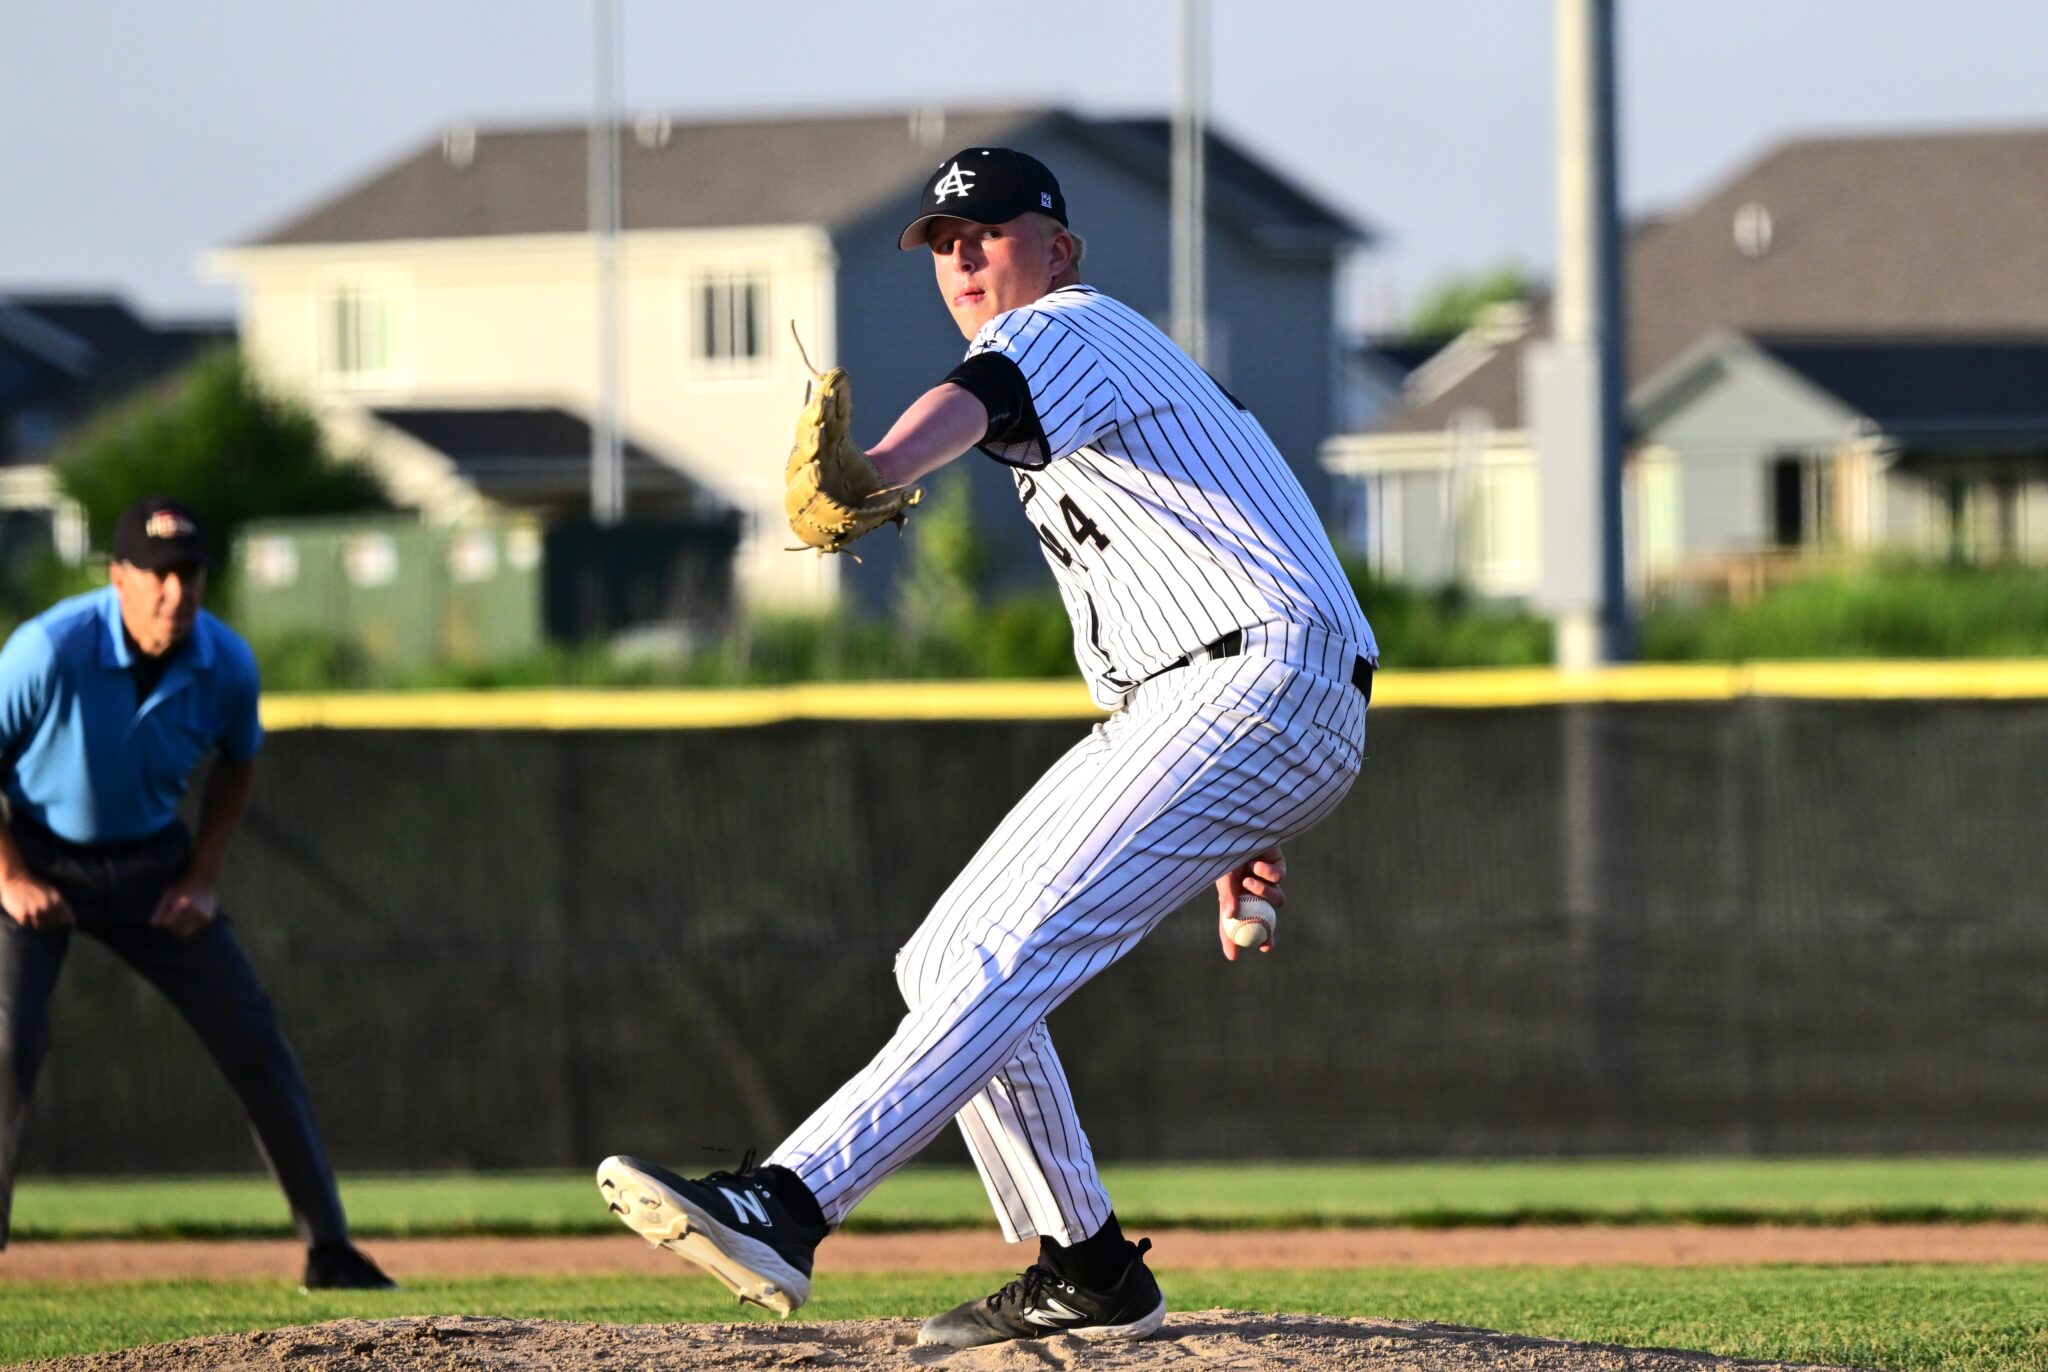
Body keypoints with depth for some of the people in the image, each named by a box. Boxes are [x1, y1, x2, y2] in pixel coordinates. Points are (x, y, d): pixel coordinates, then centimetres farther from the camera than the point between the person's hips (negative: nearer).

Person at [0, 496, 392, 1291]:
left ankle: (328, 1248, 9)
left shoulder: (227, 666, -14)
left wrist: (201, 880, 0)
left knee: (253, 1037, 0)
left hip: (153, 867, 4)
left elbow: (237, 765, 9)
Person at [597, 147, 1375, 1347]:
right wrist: (1231, 828, 27)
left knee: (1011, 956, -24)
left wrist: (875, 474, -53)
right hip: (1164, 710, 10)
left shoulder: (1066, 329, -4)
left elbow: (980, 398, -30)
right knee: (948, 963, 8)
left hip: (1271, 682, -10)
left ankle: (788, 1206, -38)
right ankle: (1088, 1274, 9)